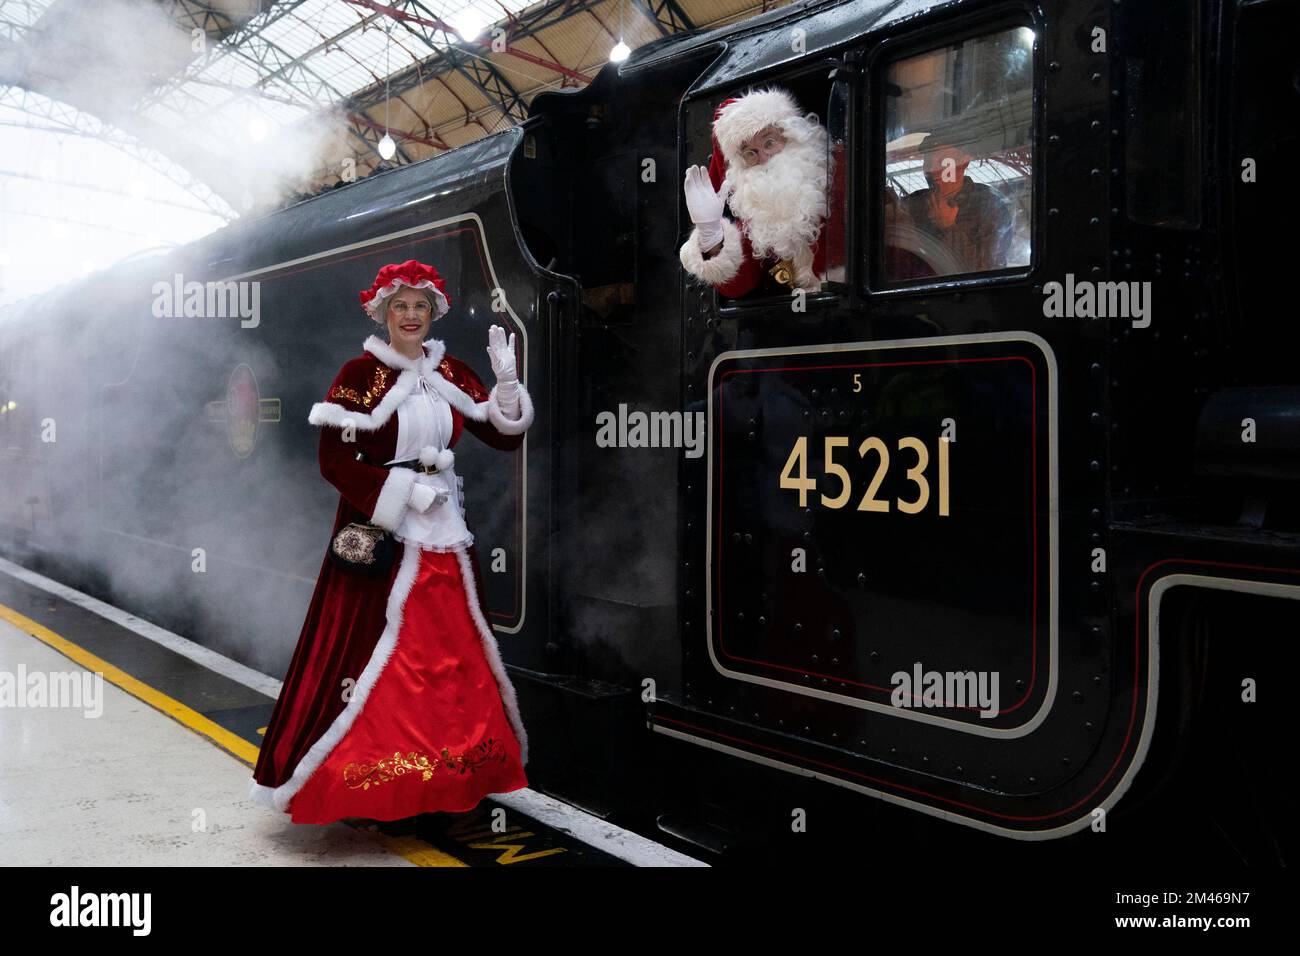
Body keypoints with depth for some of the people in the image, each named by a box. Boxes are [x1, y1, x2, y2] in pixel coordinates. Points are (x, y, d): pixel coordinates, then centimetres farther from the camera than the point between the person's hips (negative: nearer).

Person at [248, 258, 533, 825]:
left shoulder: (451, 373, 9)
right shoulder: (361, 373, -6)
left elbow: (505, 436, 11)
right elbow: (334, 461, -11)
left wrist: (506, 379, -5)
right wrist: (406, 492, -14)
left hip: (444, 536, 6)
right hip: (380, 532, -5)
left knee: (453, 658, 7)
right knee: (378, 657, -6)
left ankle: (444, 784, 18)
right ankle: (372, 784, 6)